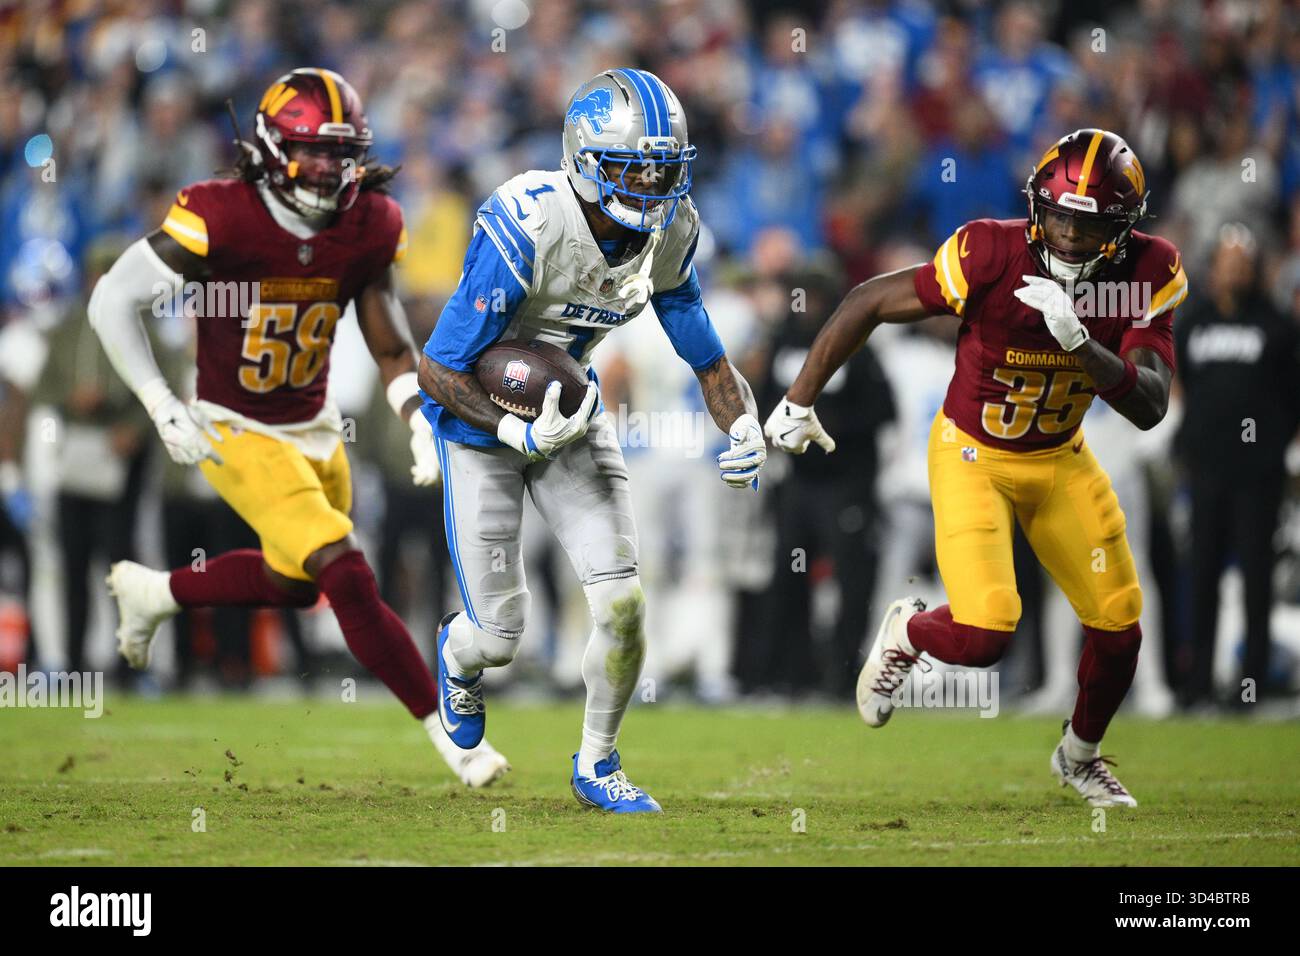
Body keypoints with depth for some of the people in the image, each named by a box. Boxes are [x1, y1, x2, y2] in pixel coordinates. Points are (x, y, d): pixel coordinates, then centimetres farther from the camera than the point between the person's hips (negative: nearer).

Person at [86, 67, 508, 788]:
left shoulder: (366, 228, -8)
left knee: (293, 585, 23)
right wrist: (165, 411, -21)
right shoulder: (221, 217, -25)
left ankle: (152, 592, 47)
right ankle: (448, 732, -9)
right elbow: (112, 301, -18)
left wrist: (421, 423, -16)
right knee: (348, 576, -17)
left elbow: (391, 349, 1)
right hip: (236, 434, -7)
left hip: (316, 430, 7)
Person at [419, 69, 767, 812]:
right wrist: (517, 432, -38)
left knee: (623, 602, -9)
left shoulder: (670, 233, -14)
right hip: (480, 416, -4)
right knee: (501, 635, 1)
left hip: (571, 410, 4)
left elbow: (706, 356, -2)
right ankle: (459, 655, 41)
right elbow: (437, 371, -26)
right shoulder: (525, 228, -33)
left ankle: (597, 764, 15)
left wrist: (745, 426, -21)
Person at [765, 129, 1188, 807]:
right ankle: (906, 633, 18)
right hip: (973, 456, -4)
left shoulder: (1149, 275, -17)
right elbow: (868, 304, -16)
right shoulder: (992, 255, -27)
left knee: (1118, 629, 4)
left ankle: (1080, 756, 35)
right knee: (982, 636, -19)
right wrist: (799, 401, -9)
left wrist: (1079, 341, -39)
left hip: (1059, 460, 4)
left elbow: (1149, 407, -23)